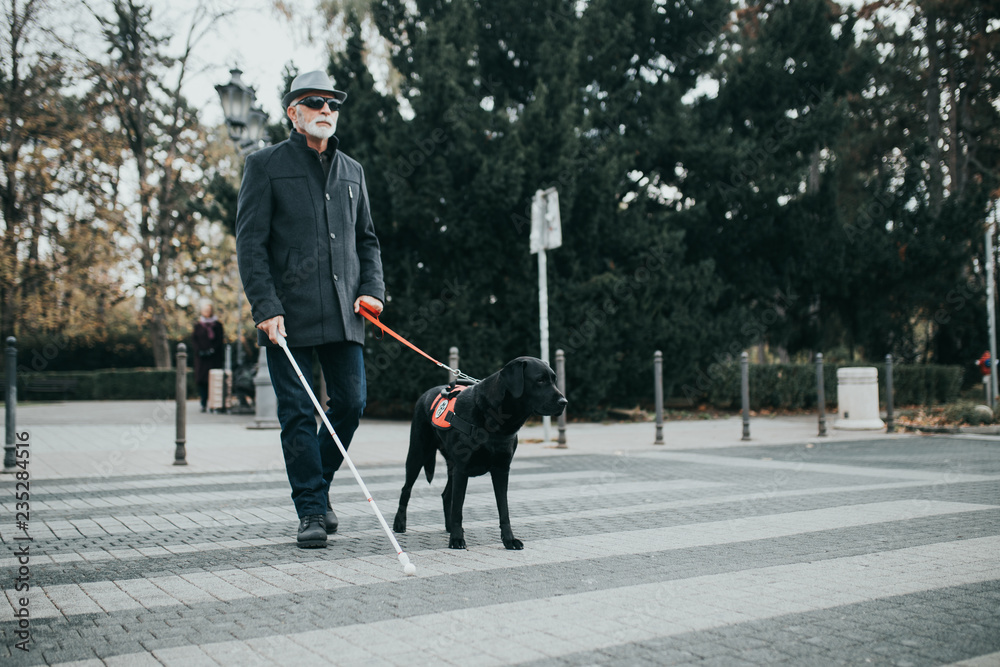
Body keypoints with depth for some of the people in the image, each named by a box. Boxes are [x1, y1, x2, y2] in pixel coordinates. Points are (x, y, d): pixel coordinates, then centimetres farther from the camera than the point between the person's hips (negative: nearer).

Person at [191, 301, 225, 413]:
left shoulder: (217, 324, 7)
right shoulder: (197, 325, 12)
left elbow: (220, 340, 1)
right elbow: (193, 340, 8)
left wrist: (212, 350, -13)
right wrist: (199, 351, -8)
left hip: (214, 356, -2)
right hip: (201, 357, 2)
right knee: (201, 380, -5)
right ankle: (204, 403, -2)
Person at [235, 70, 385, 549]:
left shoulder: (351, 171, 18)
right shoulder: (265, 165, 3)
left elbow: (367, 239, 22)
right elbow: (250, 242, -4)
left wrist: (372, 289, 4)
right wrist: (265, 306, -14)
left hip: (342, 313, 5)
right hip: (288, 312, -4)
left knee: (351, 402, 3)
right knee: (298, 414, -1)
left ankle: (317, 482, 27)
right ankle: (311, 510, 8)